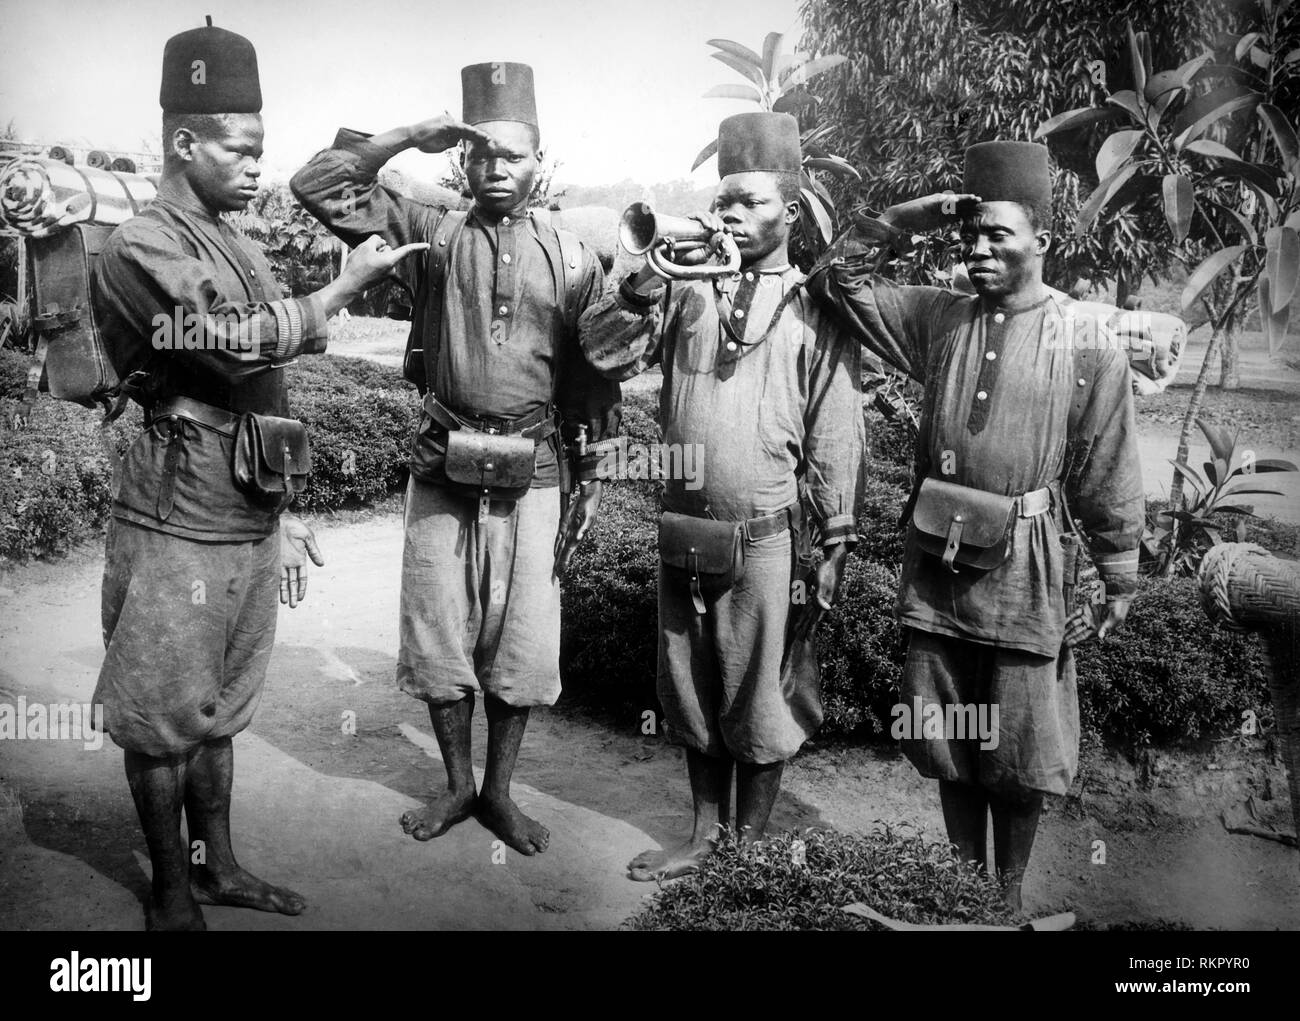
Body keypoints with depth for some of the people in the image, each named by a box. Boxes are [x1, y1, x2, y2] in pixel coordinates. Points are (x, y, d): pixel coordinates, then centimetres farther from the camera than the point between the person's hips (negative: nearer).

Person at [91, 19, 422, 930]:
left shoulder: (241, 249, 14)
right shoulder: (142, 250, -12)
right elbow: (236, 345, -27)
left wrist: (283, 516, 18)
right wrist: (344, 288, -17)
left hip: (249, 525, 8)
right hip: (179, 531, -7)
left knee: (220, 710, 18)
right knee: (163, 720, 7)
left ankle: (219, 867, 33)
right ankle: (172, 896, 23)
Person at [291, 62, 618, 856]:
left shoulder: (572, 260, 4)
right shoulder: (435, 234, 2)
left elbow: (594, 376, 7)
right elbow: (318, 187, -2)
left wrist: (591, 477, 5)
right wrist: (409, 137, -8)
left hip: (533, 476, 0)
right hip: (443, 470, 1)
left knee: (522, 642, 5)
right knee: (439, 635, 8)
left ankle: (499, 791, 23)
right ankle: (457, 785, 27)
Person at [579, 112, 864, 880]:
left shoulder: (817, 311, -2)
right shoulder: (686, 290, 6)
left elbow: (837, 436, -3)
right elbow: (602, 351, -3)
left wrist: (836, 546, -5)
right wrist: (652, 275, -14)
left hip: (768, 540, -4)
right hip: (683, 533, 4)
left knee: (761, 706, 8)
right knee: (693, 697, 16)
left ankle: (750, 850, 27)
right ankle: (705, 836, 34)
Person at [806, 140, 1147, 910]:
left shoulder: (1092, 339, -6)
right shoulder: (937, 316, 3)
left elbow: (1110, 472, -4)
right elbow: (835, 281, 7)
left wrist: (1119, 580, -2)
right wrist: (903, 222, -5)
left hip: (1027, 575, -3)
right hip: (938, 565, 4)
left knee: (1021, 759, 9)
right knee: (950, 749, 16)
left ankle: (1010, 895, 30)